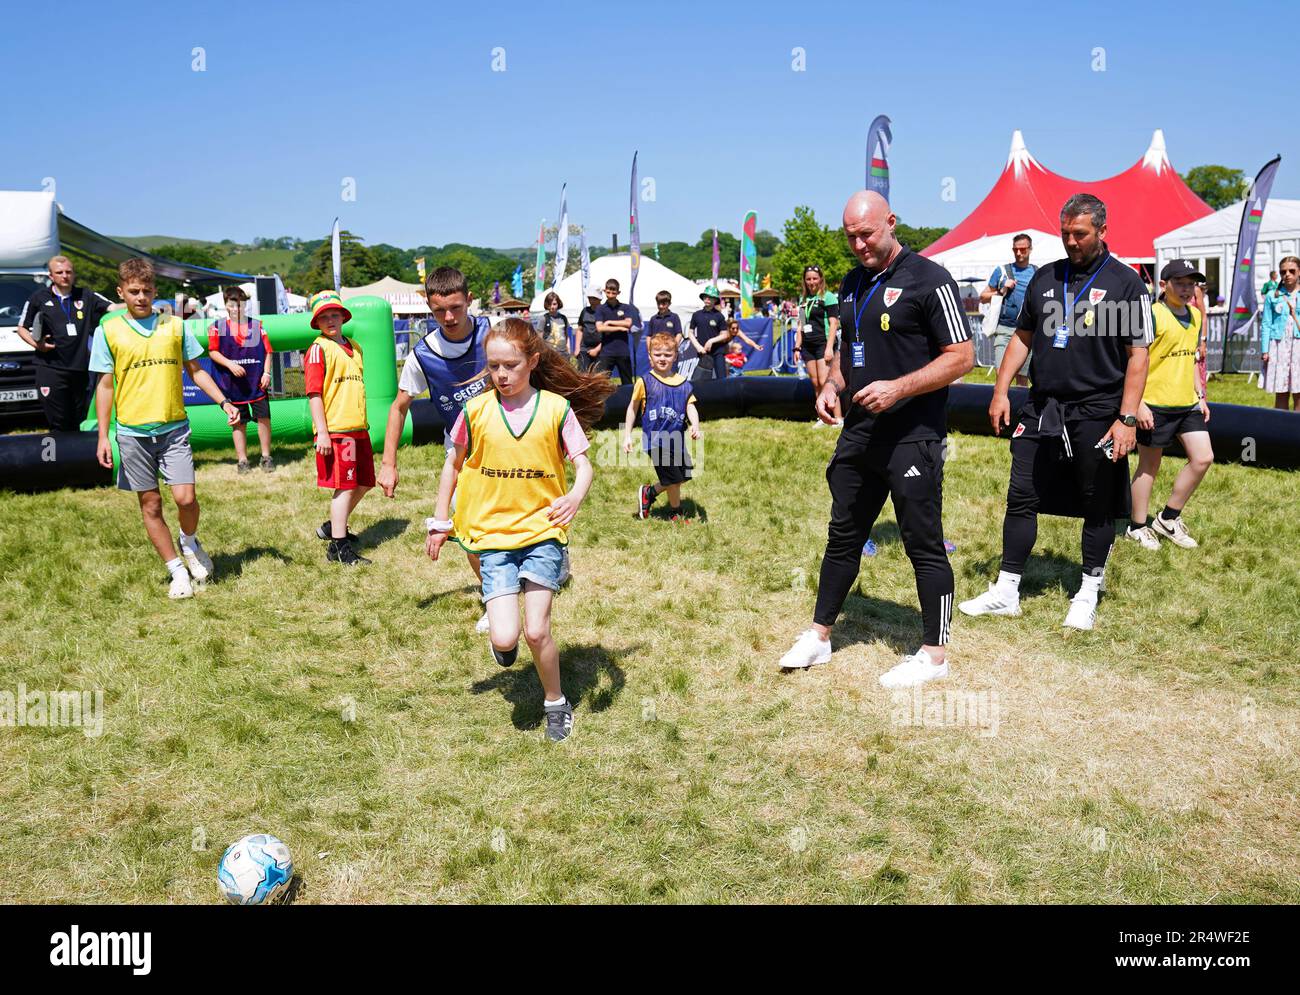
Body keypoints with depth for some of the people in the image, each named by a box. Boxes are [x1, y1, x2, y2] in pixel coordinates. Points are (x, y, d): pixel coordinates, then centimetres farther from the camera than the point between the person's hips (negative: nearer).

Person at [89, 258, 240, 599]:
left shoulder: (175, 325, 4)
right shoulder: (108, 331, 1)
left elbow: (196, 370, 13)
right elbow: (105, 385, 4)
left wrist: (224, 402, 1)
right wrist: (103, 436, 0)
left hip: (174, 427, 0)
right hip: (133, 431, 0)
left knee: (185, 497, -11)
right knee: (150, 505, 5)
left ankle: (190, 542, 21)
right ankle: (177, 571, 18)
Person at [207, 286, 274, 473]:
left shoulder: (257, 325, 7)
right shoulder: (218, 327, 3)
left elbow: (267, 350, 6)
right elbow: (213, 352, 0)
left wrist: (266, 372, -5)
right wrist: (230, 364, -14)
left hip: (257, 381, 1)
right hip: (233, 383, 0)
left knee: (264, 417, -3)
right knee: (239, 422, 5)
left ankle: (266, 457, 9)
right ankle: (242, 460, 14)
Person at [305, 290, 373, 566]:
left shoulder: (354, 347, 16)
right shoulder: (319, 349, -7)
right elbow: (314, 393, -12)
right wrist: (322, 432, -18)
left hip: (358, 428, 8)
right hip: (335, 429, -8)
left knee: (363, 483, 15)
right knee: (344, 486, -6)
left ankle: (334, 526, 33)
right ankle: (338, 546, 1)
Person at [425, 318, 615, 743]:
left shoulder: (557, 407, -5)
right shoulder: (476, 410, -2)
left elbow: (582, 462, -5)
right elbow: (454, 464, 11)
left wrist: (577, 494, -28)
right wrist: (440, 521, 11)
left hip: (543, 529, -1)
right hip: (492, 533, 1)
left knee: (536, 631, -6)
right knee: (505, 637, -11)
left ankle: (556, 704, 20)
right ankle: (500, 637, 28)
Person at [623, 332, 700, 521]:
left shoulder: (683, 383, 6)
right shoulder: (645, 382, -5)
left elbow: (690, 406, 0)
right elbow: (633, 408, 2)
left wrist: (695, 425, -19)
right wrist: (627, 436, 1)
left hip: (677, 438, 6)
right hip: (656, 439, -5)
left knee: (684, 475, 13)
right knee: (674, 478, -1)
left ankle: (649, 492, 33)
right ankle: (676, 513, 23)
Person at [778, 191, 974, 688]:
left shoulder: (928, 280, -10)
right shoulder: (852, 284, 13)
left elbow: (962, 357, -12)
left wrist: (897, 389, -21)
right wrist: (831, 385, 4)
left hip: (913, 437, -7)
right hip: (858, 433, 8)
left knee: (924, 544, 1)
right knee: (843, 536, 15)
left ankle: (935, 653, 13)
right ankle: (818, 636, 26)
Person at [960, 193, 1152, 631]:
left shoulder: (1126, 282, -4)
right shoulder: (1045, 277, 10)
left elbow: (1137, 354, -7)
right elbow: (1022, 337, 16)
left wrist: (1127, 418, -13)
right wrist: (1001, 390, 7)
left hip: (1096, 413, -4)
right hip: (1041, 409, 4)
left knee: (1098, 507, 6)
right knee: (1021, 498, 5)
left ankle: (1087, 594, 21)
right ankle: (1006, 591, 13)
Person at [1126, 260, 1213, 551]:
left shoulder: (1195, 316, 11)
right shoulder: (1151, 315, -14)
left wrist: (1200, 396, 17)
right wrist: (1138, 405, -19)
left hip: (1187, 404, 7)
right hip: (1155, 406, -7)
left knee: (1203, 458, 2)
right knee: (1149, 466, 3)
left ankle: (1168, 519, 16)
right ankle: (1137, 526, 19)